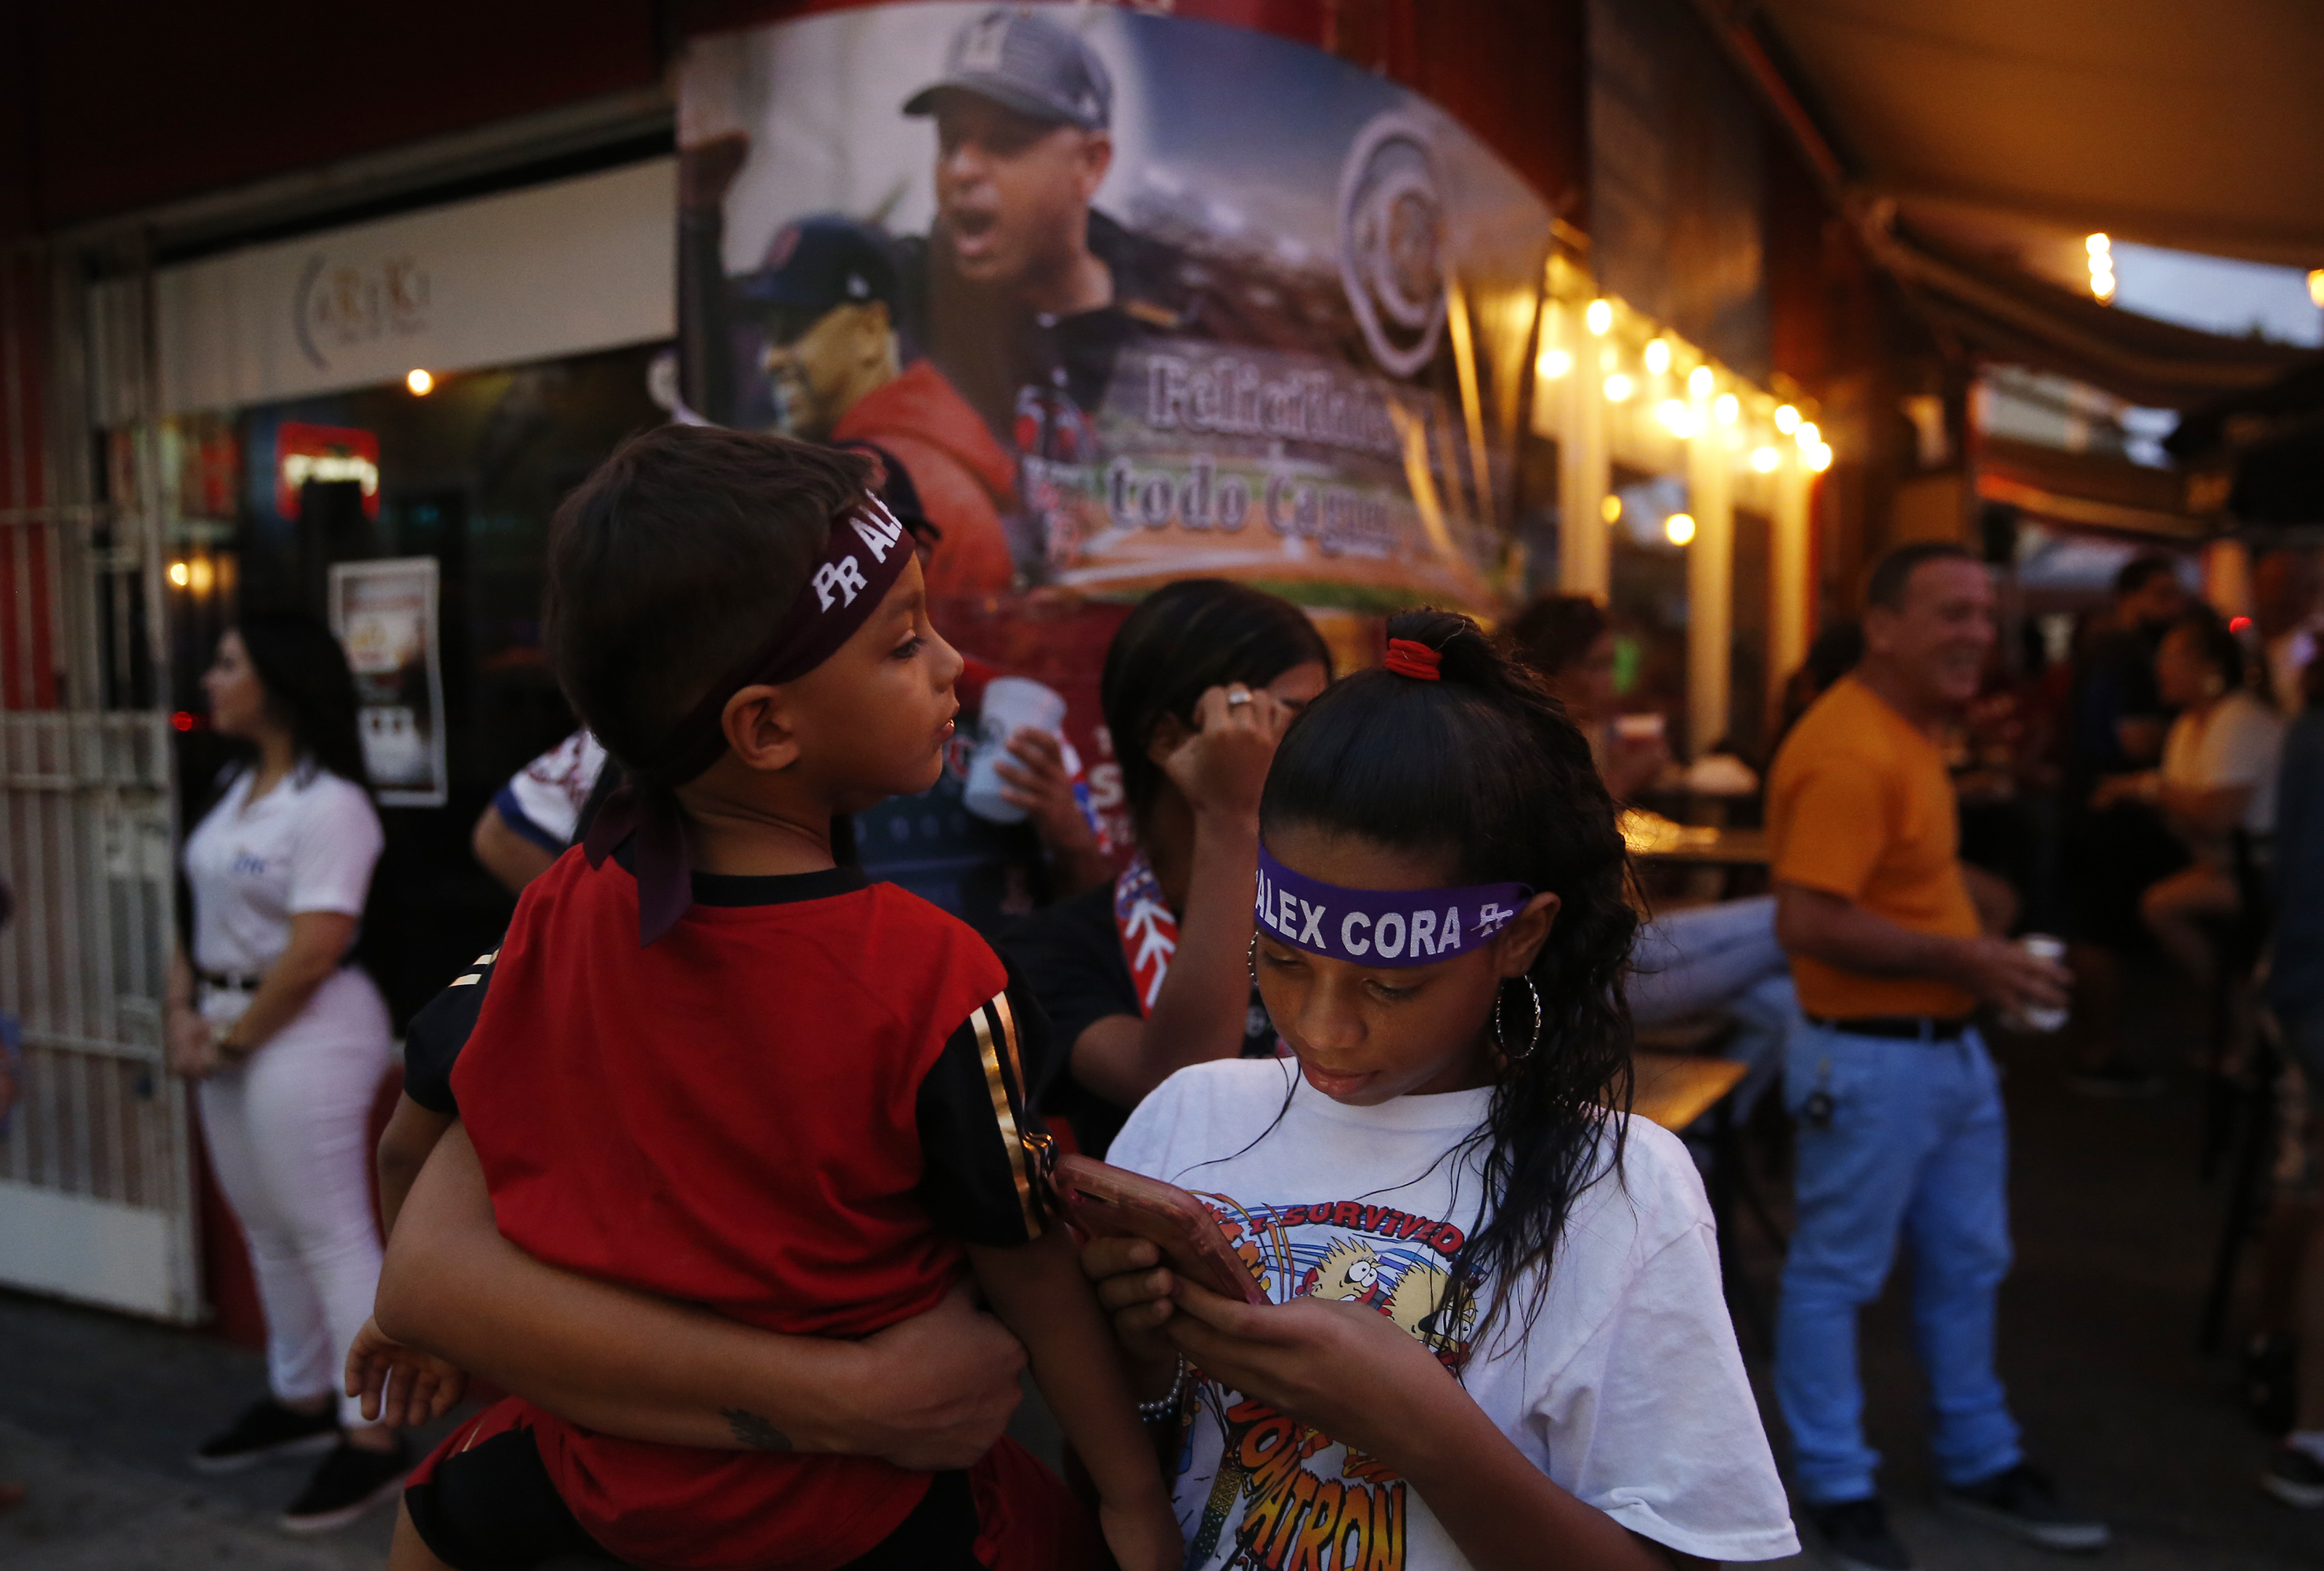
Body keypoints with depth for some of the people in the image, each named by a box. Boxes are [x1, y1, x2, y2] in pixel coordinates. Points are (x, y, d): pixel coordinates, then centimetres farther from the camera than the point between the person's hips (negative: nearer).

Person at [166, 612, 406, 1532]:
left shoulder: (330, 803, -18)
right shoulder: (239, 789, 11)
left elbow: (313, 952, -21)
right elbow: (203, 910, 14)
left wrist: (230, 1042, -12)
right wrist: (184, 1012, 0)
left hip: (303, 1032, -9)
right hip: (229, 1030, 9)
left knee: (332, 1237, -3)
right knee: (268, 1230, 18)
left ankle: (372, 1439, 7)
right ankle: (302, 1402, 34)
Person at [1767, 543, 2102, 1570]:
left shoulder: (1907, 731, 9)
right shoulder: (1849, 751, -23)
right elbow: (1809, 922, -29)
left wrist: (1977, 959, 7)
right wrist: (1960, 957, -21)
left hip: (1949, 1044, 10)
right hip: (1870, 1058, -10)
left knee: (1966, 1264, 22)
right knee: (1836, 1274, 7)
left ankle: (1980, 1465, 40)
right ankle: (1836, 1487, 24)